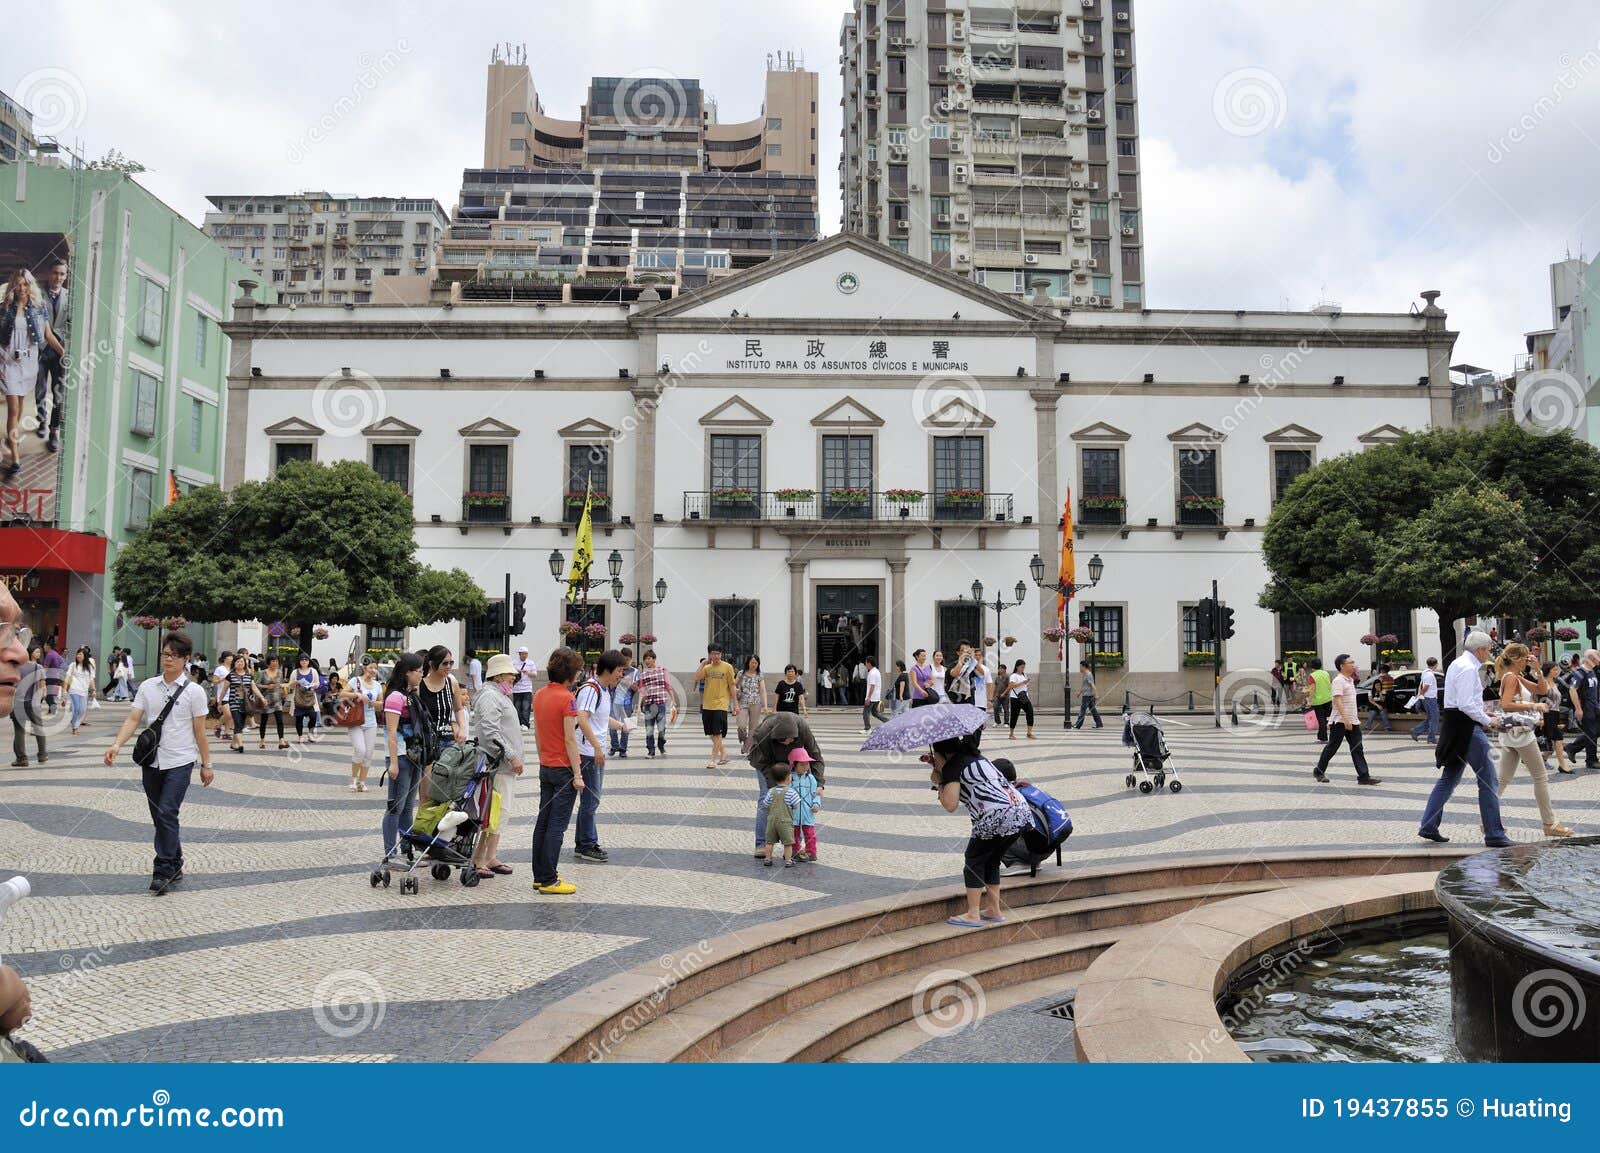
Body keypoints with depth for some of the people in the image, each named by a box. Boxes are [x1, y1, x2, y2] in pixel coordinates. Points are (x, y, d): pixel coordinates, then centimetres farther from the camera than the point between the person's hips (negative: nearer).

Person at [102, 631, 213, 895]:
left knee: (166, 814, -13)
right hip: (151, 761, 5)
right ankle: (175, 867, 24)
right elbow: (133, 719, 0)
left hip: (179, 762, -4)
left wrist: (206, 765, 0)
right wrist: (117, 744, -17)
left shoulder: (194, 691, -4)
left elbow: (200, 731, -1)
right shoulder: (147, 687, 5)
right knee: (160, 818, 11)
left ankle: (164, 872, -7)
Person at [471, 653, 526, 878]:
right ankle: (479, 861, -6)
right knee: (499, 812, -11)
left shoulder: (499, 695, 20)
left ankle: (491, 858, 18)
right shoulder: (489, 696, -14)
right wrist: (512, 757, -20)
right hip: (497, 765, -11)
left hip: (504, 765, 11)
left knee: (502, 811, 12)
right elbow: (491, 733, -22)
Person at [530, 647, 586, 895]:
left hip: (545, 768, 8)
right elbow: (570, 739, -18)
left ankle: (539, 876, 19)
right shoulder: (567, 698, -17)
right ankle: (548, 881, 1)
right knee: (557, 826, -3)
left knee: (543, 822, 13)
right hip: (564, 769, -8)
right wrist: (578, 774, -15)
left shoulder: (539, 695, 7)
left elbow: (537, 733, 13)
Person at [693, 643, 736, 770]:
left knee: (717, 733, -7)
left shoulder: (727, 667, -2)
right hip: (707, 705, 5)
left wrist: (735, 703, 0)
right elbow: (696, 678, -8)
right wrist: (703, 663, -7)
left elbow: (731, 686, 0)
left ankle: (713, 759, -2)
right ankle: (723, 754, 26)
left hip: (721, 705, -4)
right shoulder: (707, 668, 8)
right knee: (711, 733, 10)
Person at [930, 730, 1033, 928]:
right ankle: (994, 911, 26)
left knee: (973, 862, 9)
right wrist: (938, 766, 30)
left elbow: (950, 805, -8)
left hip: (997, 816, -8)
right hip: (1022, 812, 8)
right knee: (991, 862, 22)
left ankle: (973, 915, 10)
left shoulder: (953, 765, -1)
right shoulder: (975, 757, 25)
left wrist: (938, 782, 6)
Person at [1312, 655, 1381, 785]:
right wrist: (1346, 720, -28)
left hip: (1353, 721, 8)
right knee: (1332, 747, 2)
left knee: (1357, 749, 2)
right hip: (1340, 721, -8)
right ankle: (1319, 771, 16)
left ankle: (1364, 776, 0)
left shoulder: (1350, 680, 14)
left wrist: (1356, 717, 23)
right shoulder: (1338, 681, -14)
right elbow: (1337, 701, -22)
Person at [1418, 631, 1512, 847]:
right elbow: (1466, 705, -23)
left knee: (1449, 778, 13)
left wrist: (1481, 712, 18)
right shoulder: (1468, 668, -16)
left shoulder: (1458, 663, 16)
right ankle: (1494, 834, -2)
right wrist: (1488, 721, -12)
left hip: (1454, 725, 11)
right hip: (1467, 726, -10)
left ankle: (1428, 827, 14)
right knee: (1488, 780, -5)